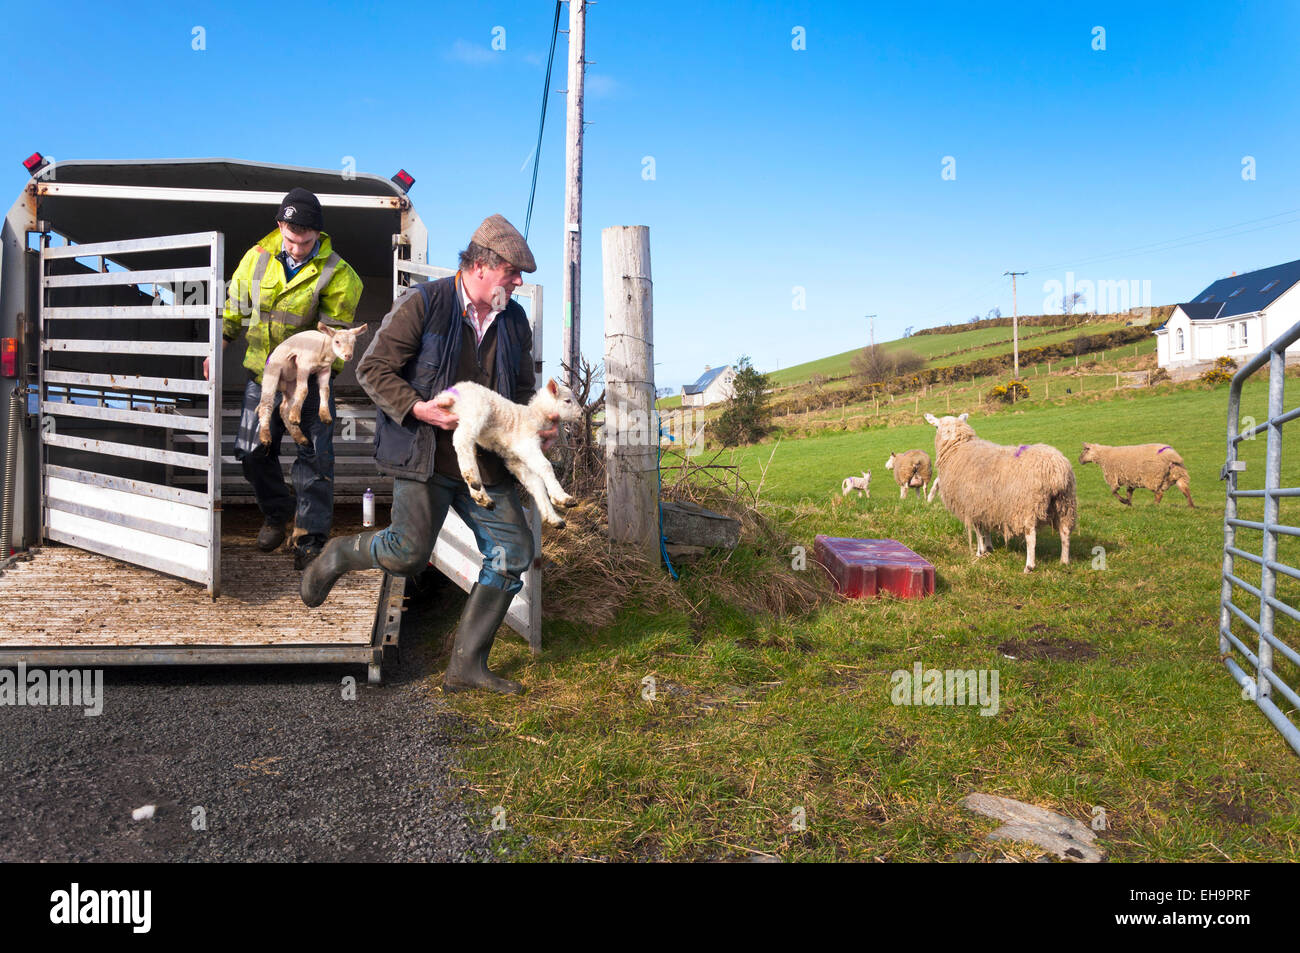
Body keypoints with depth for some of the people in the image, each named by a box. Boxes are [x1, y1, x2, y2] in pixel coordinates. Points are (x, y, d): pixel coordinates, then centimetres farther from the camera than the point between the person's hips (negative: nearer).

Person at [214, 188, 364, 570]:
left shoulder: (336, 274, -12)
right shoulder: (258, 257, 0)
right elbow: (235, 308, 13)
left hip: (309, 379, -4)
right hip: (261, 373, 4)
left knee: (314, 458, -5)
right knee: (252, 451, 8)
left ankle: (311, 539, 5)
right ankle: (278, 514, 33)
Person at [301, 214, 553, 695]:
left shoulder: (515, 321, 13)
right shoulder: (423, 303, -5)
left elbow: (521, 392, 24)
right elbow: (373, 369, -6)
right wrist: (418, 408, -20)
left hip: (485, 461, 6)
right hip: (426, 455, -6)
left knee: (513, 552, -1)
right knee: (410, 553, -12)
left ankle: (466, 664, 9)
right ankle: (339, 555, 23)